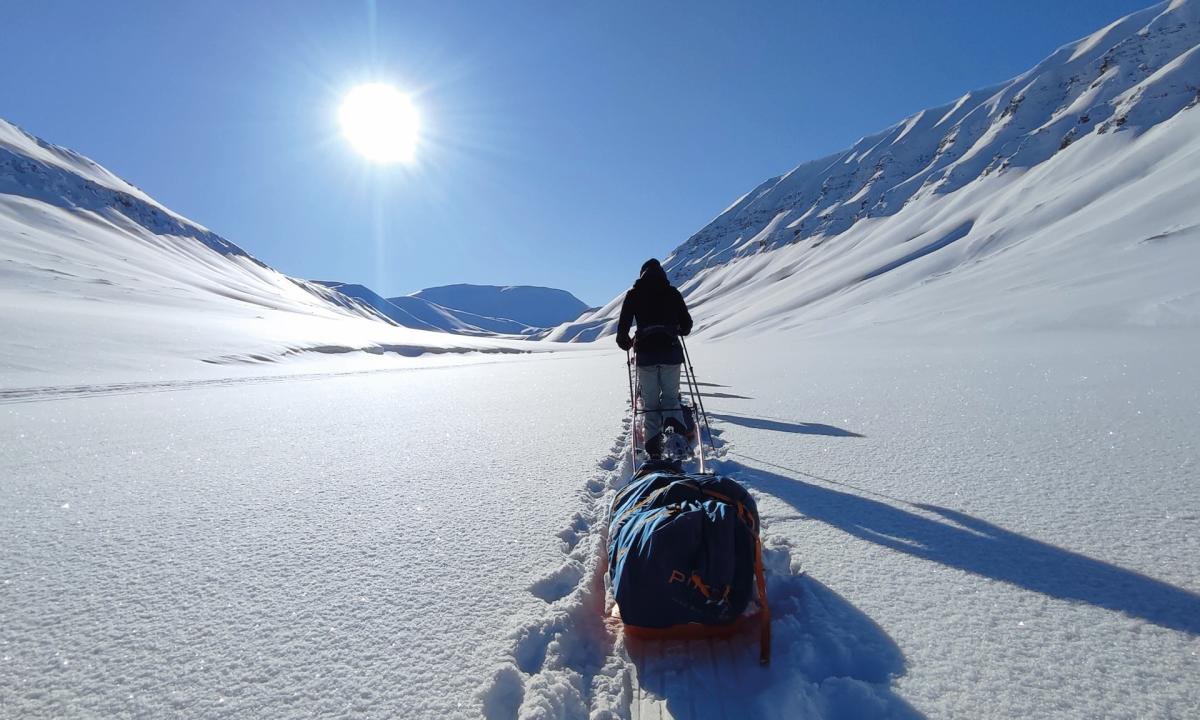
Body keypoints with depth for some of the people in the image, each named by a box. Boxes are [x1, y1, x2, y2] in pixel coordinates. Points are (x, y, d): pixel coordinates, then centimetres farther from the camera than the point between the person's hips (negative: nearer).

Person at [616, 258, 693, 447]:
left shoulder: (634, 294, 5)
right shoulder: (673, 293, 8)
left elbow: (623, 325, 1)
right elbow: (687, 324, 10)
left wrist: (625, 342, 20)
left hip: (646, 354, 0)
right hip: (671, 353, 1)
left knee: (650, 401, 9)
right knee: (670, 397, 14)